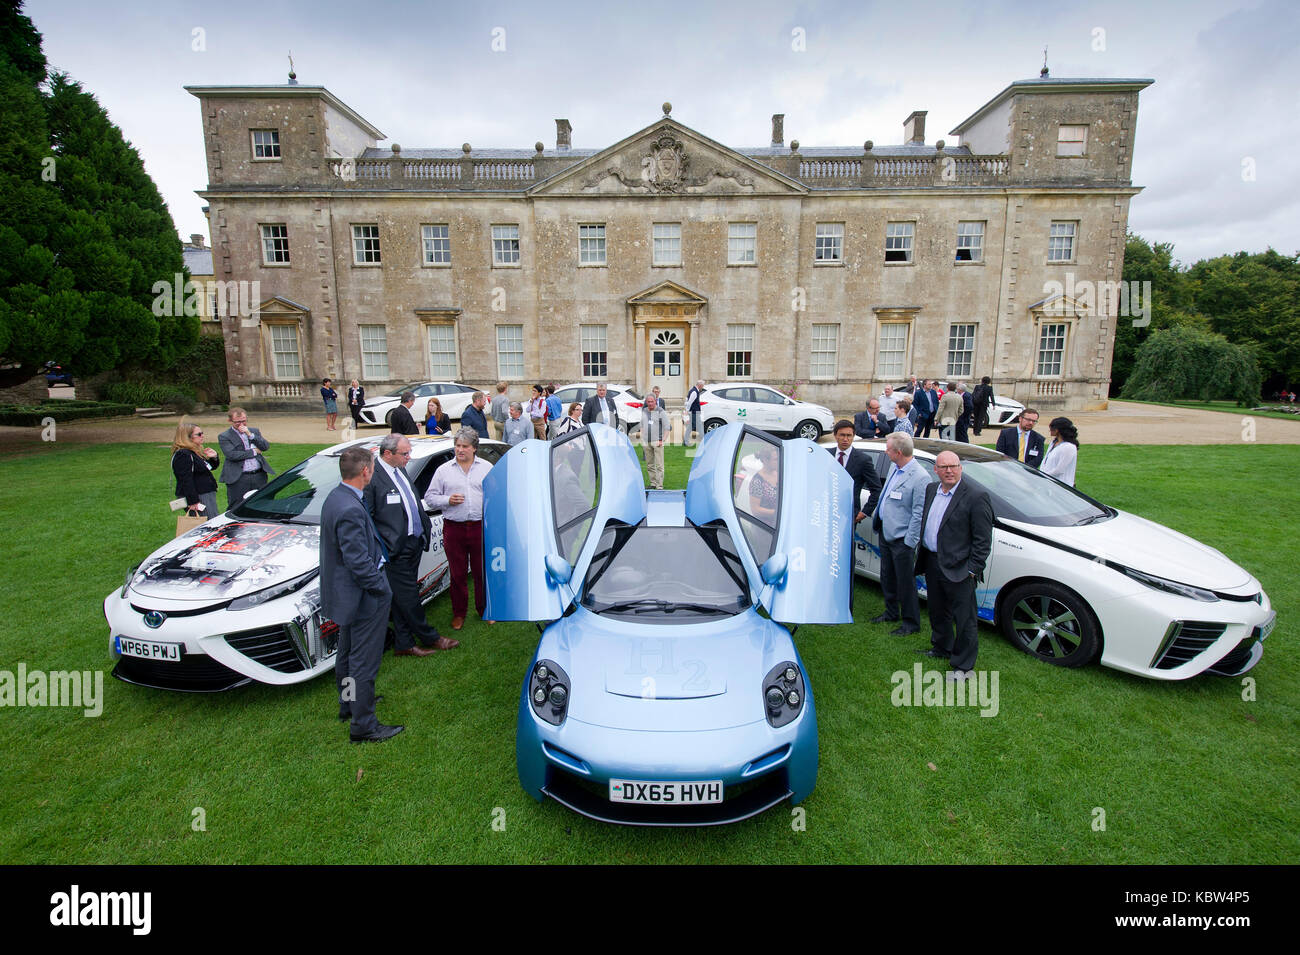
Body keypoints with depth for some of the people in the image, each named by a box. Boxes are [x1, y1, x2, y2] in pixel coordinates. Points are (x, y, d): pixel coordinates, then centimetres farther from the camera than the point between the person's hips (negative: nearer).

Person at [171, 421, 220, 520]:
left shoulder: (196, 451, 14)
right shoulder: (183, 455, -16)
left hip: (207, 495, 10)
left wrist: (214, 458, 6)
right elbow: (186, 480, -21)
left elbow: (211, 467, 28)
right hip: (197, 499, -10)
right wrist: (194, 503, -24)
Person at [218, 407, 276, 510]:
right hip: (238, 479, -3)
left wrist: (250, 434, -10)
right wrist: (254, 451, -7)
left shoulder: (254, 431, 14)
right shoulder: (224, 436, 0)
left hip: (259, 476, 4)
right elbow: (231, 455, -14)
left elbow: (266, 446, 0)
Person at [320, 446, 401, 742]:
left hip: (345, 593, 11)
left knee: (347, 654, 25)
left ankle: (348, 704, 44)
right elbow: (359, 563, -29)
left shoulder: (335, 497, 3)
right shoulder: (350, 510, -29)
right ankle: (363, 725, 15)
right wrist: (384, 589, -16)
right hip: (363, 598, -11)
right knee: (364, 662, 2)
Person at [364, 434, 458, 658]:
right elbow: (366, 516, -14)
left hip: (414, 542, 9)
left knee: (405, 597, 16)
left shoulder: (400, 470, 11)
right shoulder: (373, 477, -16)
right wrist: (382, 547, -15)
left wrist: (426, 526, 18)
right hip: (396, 549, -9)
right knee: (407, 596, 4)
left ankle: (403, 644, 25)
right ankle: (430, 638, 17)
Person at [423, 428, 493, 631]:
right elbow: (430, 497, 8)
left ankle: (484, 610, 24)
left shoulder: (487, 468, 8)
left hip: (481, 527, 0)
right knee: (458, 574, 7)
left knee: (482, 572, 7)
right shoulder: (443, 470, 7)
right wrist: (447, 500, -9)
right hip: (454, 529, 0)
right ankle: (459, 613, 23)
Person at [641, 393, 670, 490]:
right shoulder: (643, 411, 12)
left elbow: (667, 428, -4)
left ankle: (659, 486, -7)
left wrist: (662, 440, -11)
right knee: (649, 465, 9)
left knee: (659, 465, -8)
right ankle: (653, 483, 18)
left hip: (657, 442, -5)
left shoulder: (661, 412, -4)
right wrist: (642, 439, 12)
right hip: (646, 443, 5)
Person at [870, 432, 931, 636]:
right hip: (885, 533, 8)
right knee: (887, 578, 21)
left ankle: (911, 622, 21)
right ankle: (891, 613, 39)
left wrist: (909, 543, -17)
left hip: (901, 539, -8)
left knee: (905, 582, 5)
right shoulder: (894, 467, 4)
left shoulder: (920, 477, -21)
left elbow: (919, 514, -19)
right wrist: (876, 513, 19)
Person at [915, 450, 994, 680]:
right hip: (932, 562, 7)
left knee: (964, 618, 3)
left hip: (958, 568, -7)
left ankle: (963, 666, 16)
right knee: (938, 611, 23)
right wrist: (923, 556, 12)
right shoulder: (931, 490, 8)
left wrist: (973, 570, -14)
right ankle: (942, 647, 43)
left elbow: (983, 539, -12)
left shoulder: (976, 496, -13)